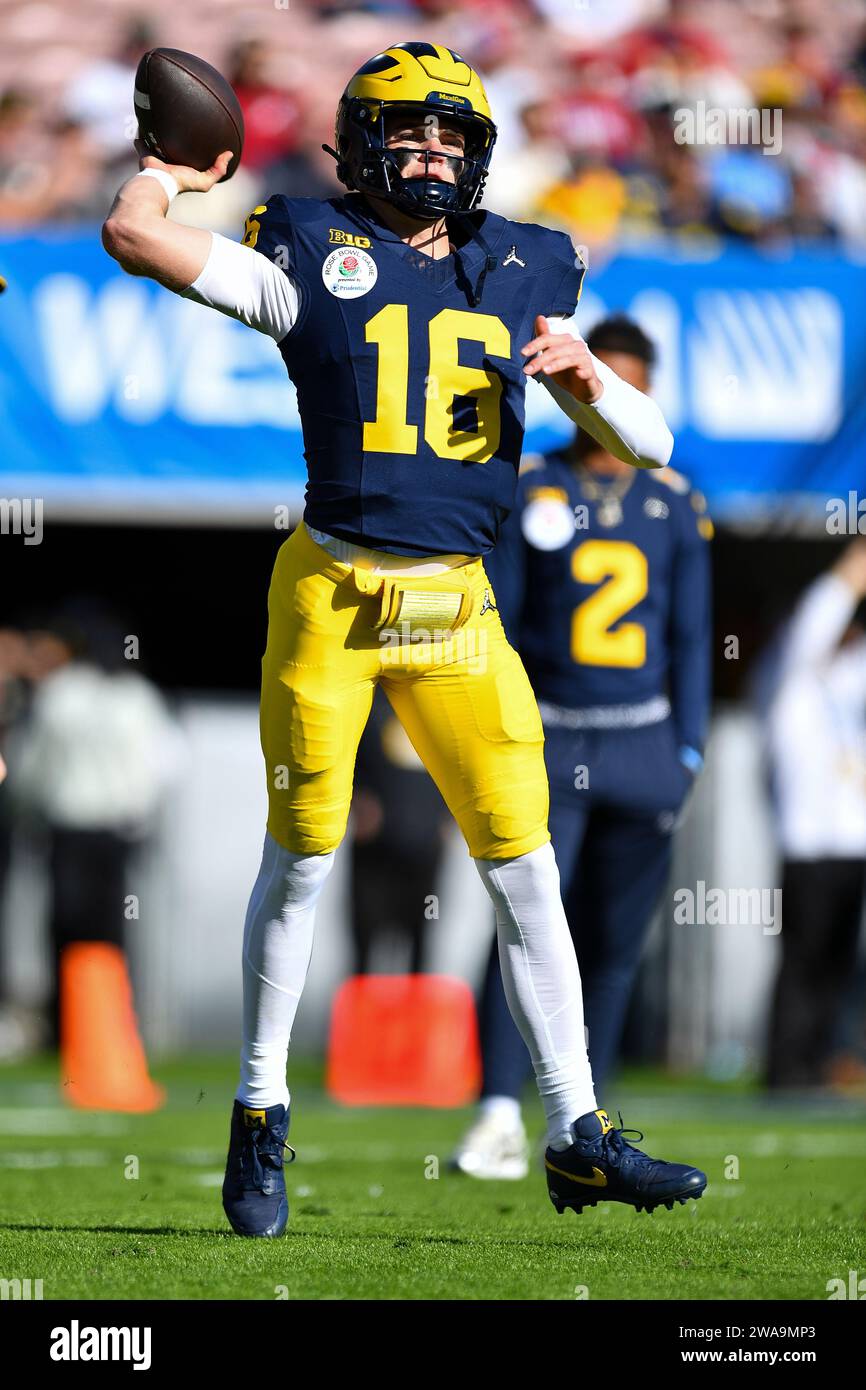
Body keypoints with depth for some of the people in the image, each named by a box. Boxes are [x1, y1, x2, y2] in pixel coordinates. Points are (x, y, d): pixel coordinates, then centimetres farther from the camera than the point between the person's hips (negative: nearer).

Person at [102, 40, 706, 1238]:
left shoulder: (524, 275, 11)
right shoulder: (313, 256, -1)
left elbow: (649, 445, 12)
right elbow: (132, 235, -11)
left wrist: (582, 374, -7)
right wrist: (165, 171, 9)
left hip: (458, 603, 4)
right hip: (334, 593, -3)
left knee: (525, 868, 1)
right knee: (303, 856, 2)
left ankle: (578, 1136, 5)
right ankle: (261, 1117, 16)